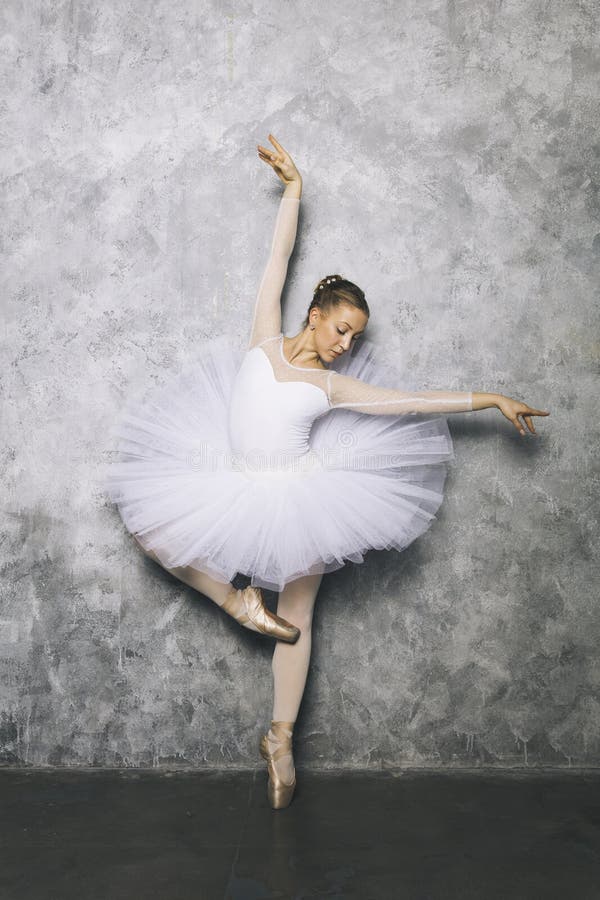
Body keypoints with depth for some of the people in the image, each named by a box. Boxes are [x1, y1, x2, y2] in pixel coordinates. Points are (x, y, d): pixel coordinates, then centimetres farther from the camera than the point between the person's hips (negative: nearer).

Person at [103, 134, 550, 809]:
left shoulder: (334, 385, -2)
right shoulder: (265, 335, -2)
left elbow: (416, 401, 0)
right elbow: (279, 259, 0)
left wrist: (491, 399, -1)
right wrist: (293, 186, 4)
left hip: (298, 495, -1)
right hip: (232, 485, 1)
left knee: (296, 618, 3)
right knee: (150, 534, -2)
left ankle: (280, 739, 14)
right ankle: (235, 601, 10)